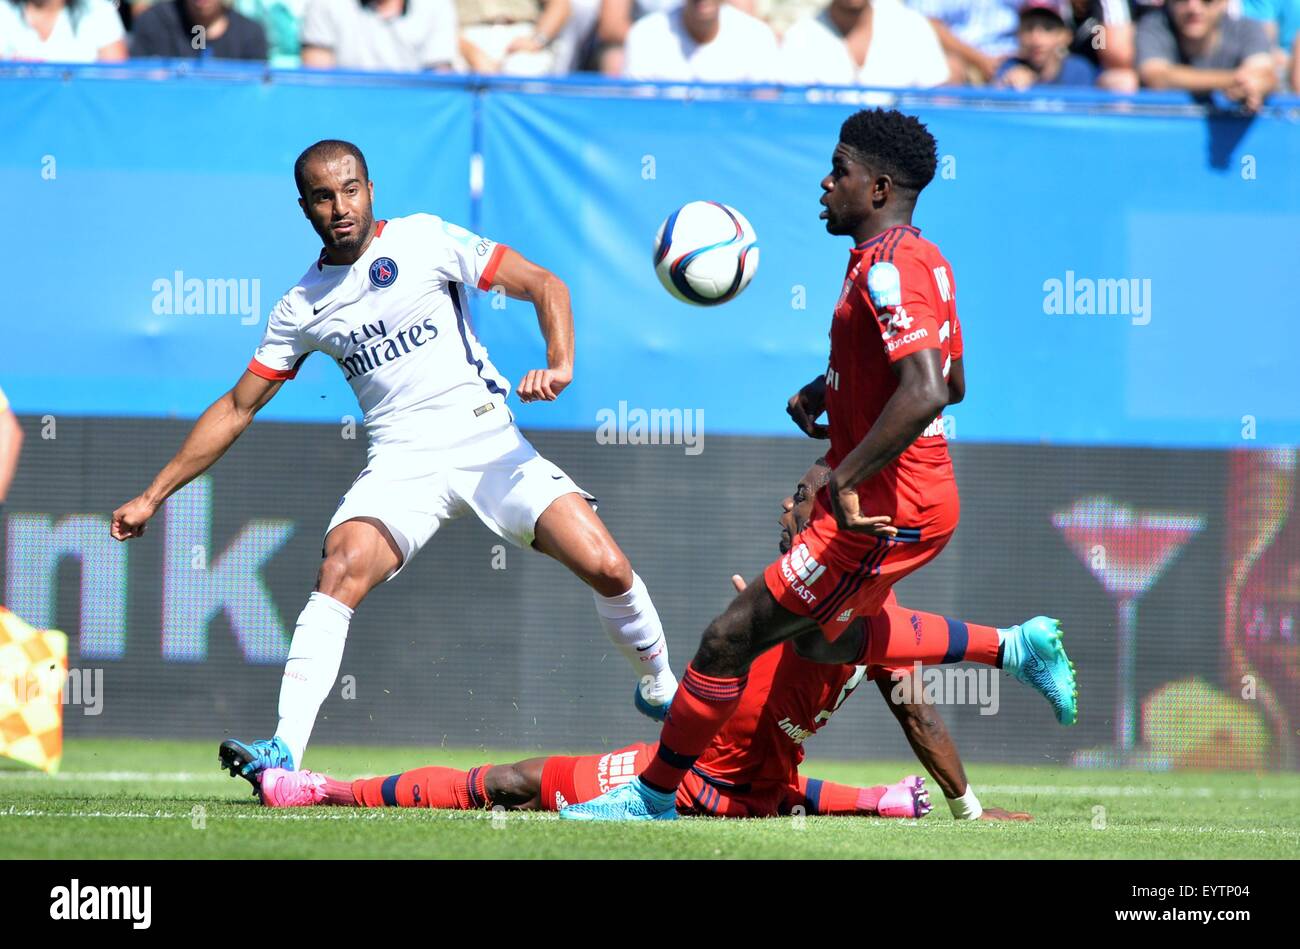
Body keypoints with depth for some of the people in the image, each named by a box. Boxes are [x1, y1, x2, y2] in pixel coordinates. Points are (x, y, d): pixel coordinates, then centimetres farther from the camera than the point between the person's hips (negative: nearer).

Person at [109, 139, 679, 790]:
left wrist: (559, 365, -19)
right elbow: (237, 408, 18)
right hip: (400, 462, 1)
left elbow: (544, 285, 1)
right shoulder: (301, 308, 10)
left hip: (489, 441, -1)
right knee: (342, 567, -28)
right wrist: (152, 498, 15)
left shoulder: (424, 241, 1)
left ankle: (659, 688, 15)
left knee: (607, 569, -15)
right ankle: (284, 751, -34)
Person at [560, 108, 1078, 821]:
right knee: (830, 634, 31)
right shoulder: (925, 261, 10)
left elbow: (926, 392, -35)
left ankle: (653, 796, 5)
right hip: (923, 498, 10)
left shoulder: (887, 269, -21)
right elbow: (951, 384, 23)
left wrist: (845, 480, -35)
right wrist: (827, 389, 16)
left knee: (731, 638, -6)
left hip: (883, 516, -10)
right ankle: (1014, 649, 26)